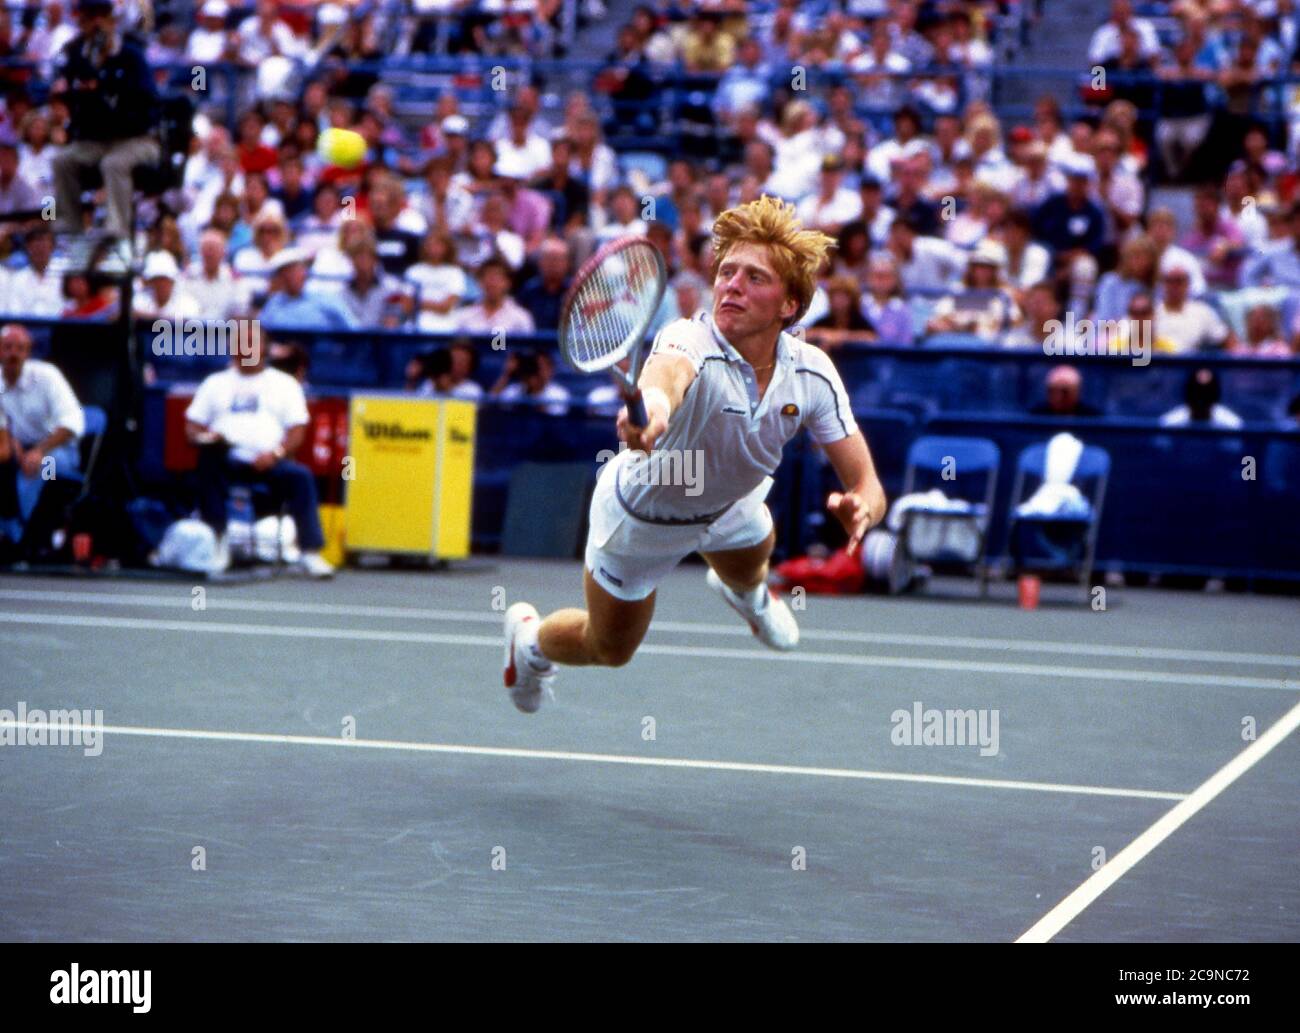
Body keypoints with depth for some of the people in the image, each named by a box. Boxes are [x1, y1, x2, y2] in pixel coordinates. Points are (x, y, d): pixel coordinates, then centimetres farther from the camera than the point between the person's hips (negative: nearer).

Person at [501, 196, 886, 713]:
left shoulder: (812, 373, -26)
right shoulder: (689, 342, -42)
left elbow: (867, 485, -24)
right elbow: (666, 369, -68)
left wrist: (861, 509, -48)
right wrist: (651, 403, -92)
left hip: (729, 506, 5)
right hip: (641, 518, -4)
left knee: (752, 566, 36)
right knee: (608, 650, 17)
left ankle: (746, 592, 75)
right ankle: (530, 637, 51)